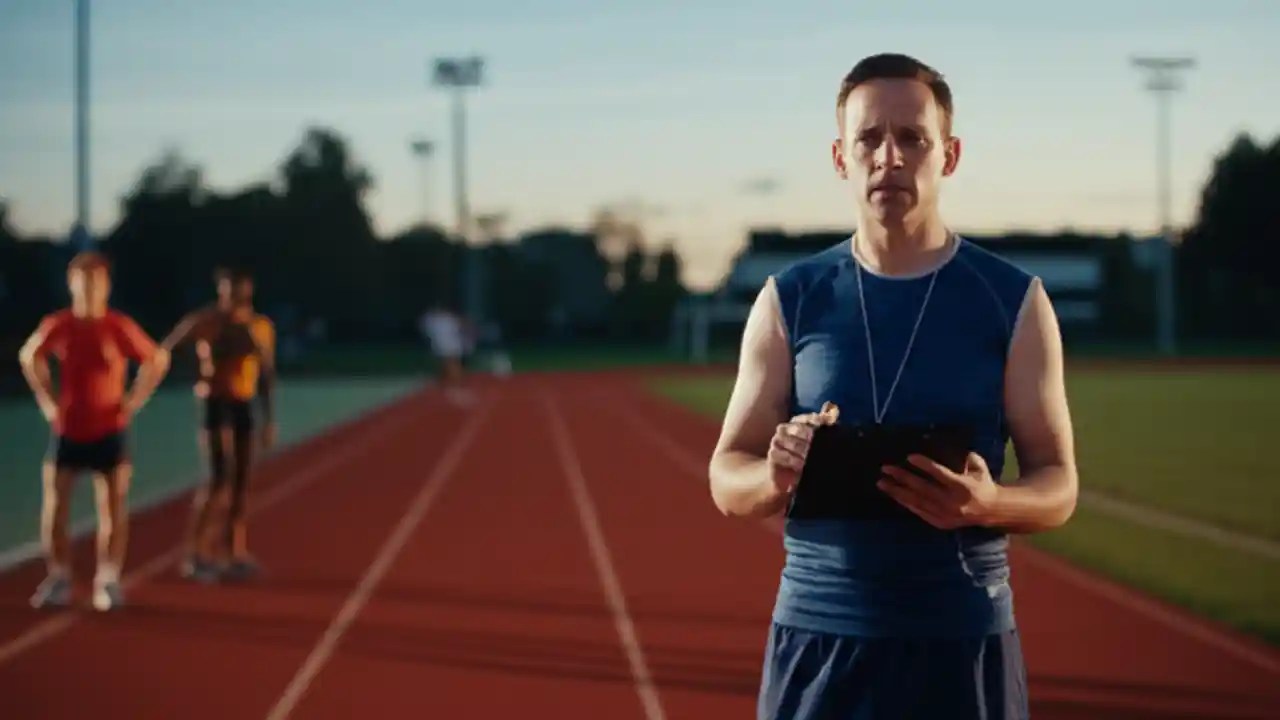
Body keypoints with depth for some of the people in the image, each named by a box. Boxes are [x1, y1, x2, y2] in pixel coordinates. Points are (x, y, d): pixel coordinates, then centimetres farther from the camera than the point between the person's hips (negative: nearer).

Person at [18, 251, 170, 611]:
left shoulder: (119, 327, -9)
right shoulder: (57, 325, -4)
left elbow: (157, 361, 2)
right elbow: (29, 357, 14)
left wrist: (133, 402, -4)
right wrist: (46, 401, 6)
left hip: (108, 431, -2)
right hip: (66, 430, 2)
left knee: (113, 508, -2)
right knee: (54, 507, -1)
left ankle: (108, 581, 4)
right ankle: (58, 579, 8)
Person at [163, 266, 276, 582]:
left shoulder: (261, 326, 8)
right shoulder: (206, 320, -10)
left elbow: (266, 375, 16)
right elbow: (164, 351, -12)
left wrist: (269, 420, 15)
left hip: (243, 406, 6)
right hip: (215, 403, -6)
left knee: (241, 480, 8)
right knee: (221, 478, -13)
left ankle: (235, 553, 15)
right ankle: (194, 553, -8)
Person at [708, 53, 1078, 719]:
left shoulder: (1014, 302, 2)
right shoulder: (790, 301, 4)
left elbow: (1057, 487, 2)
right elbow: (728, 481, 6)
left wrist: (986, 503, -20)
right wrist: (778, 477, -17)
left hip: (964, 643, 0)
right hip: (816, 639, 1)